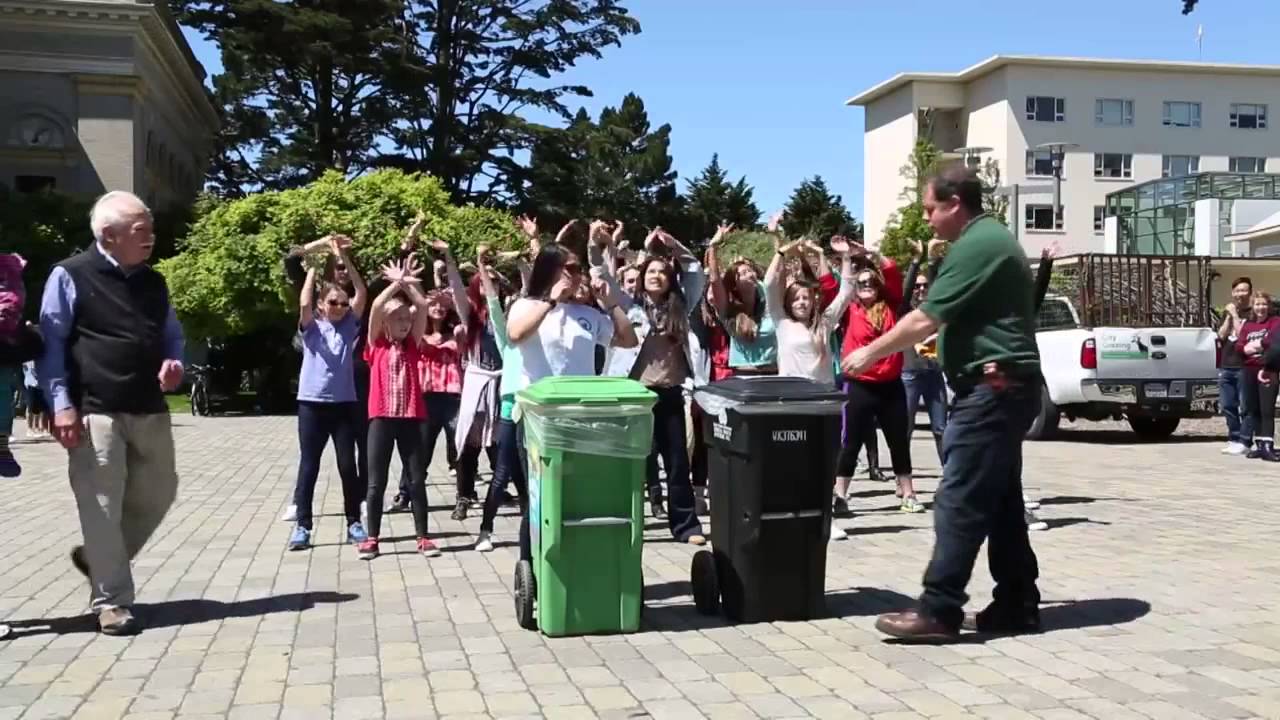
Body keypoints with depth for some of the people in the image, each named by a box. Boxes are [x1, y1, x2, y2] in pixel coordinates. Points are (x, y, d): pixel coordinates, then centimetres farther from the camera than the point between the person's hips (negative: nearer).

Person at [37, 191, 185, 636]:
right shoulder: (70, 276, -5)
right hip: (95, 411, -6)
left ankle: (98, 559, 35)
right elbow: (51, 344, -6)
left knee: (158, 493, 13)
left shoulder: (153, 282, 13)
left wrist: (174, 363, -1)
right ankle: (112, 602, 8)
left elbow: (172, 336, 22)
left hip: (150, 411, 6)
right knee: (102, 506, -2)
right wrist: (61, 404, -14)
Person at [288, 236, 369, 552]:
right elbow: (304, 303, -16)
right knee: (308, 466, 2)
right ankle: (303, 526, 7)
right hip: (312, 403, -2)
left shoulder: (350, 325, 7)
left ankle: (354, 523, 15)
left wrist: (344, 258, -11)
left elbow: (362, 294, -3)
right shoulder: (311, 326, 3)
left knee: (348, 466, 5)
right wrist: (314, 265, -13)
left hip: (344, 404, 2)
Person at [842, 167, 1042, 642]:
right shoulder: (991, 239, 18)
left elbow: (924, 320, -17)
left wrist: (870, 353, -7)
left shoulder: (975, 246, -15)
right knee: (1000, 501, 12)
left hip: (992, 388, -11)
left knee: (960, 501, -10)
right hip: (1004, 388, 11)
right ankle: (1017, 606, 17)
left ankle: (939, 611, -8)